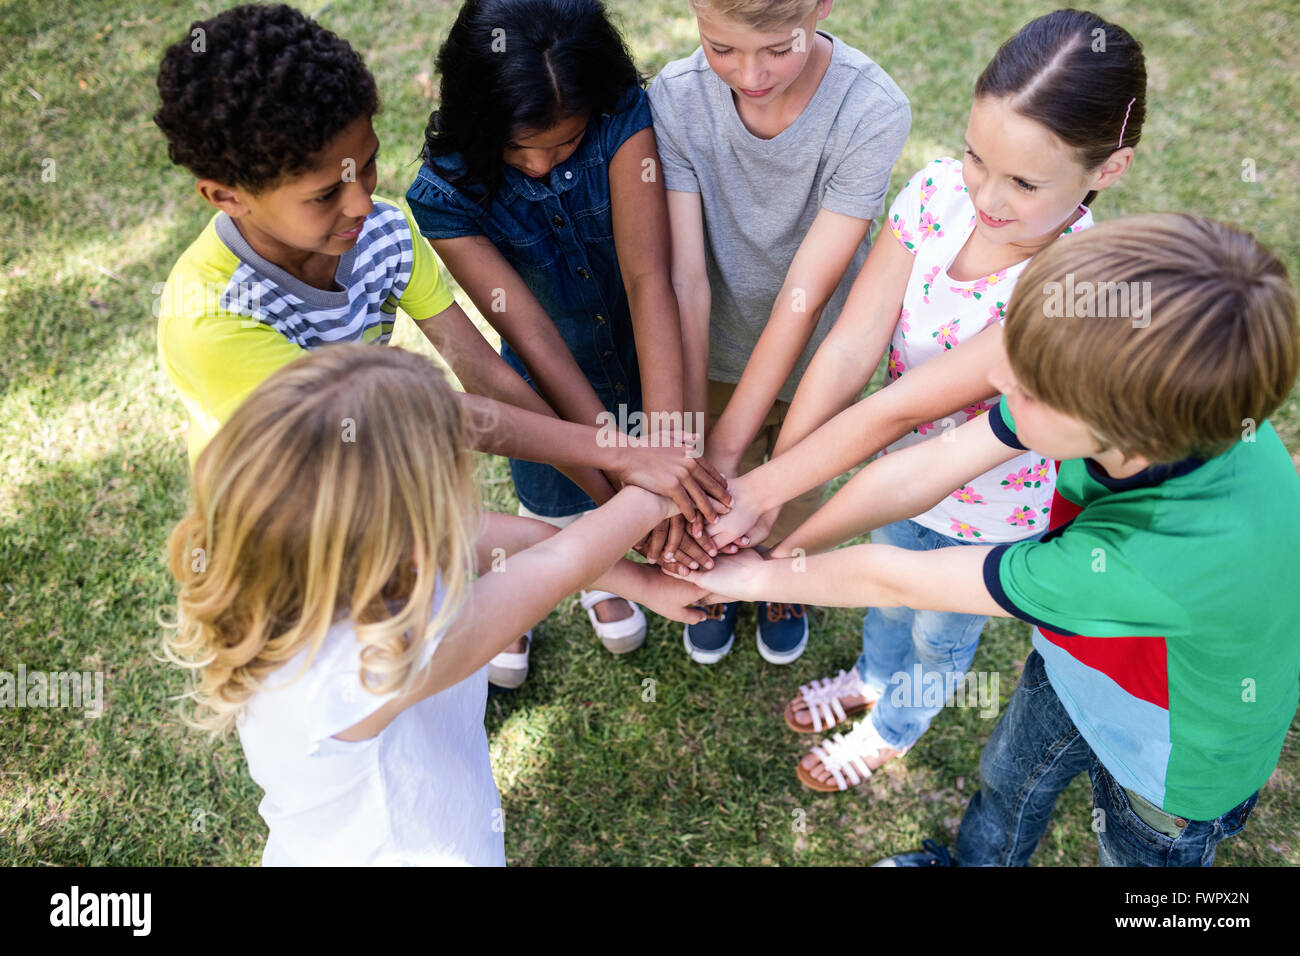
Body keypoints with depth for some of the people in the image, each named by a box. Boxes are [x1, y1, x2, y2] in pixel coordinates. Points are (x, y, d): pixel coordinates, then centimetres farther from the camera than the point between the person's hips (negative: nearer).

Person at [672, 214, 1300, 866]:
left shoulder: (1168, 561, -49)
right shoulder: (1134, 384, -32)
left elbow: (893, 580, -36)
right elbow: (918, 474, -20)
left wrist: (759, 578, -21)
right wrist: (780, 550, -15)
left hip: (1179, 757, -5)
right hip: (1082, 660, 6)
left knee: (1130, 852, 27)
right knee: (1007, 777, 31)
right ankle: (971, 864, 63)